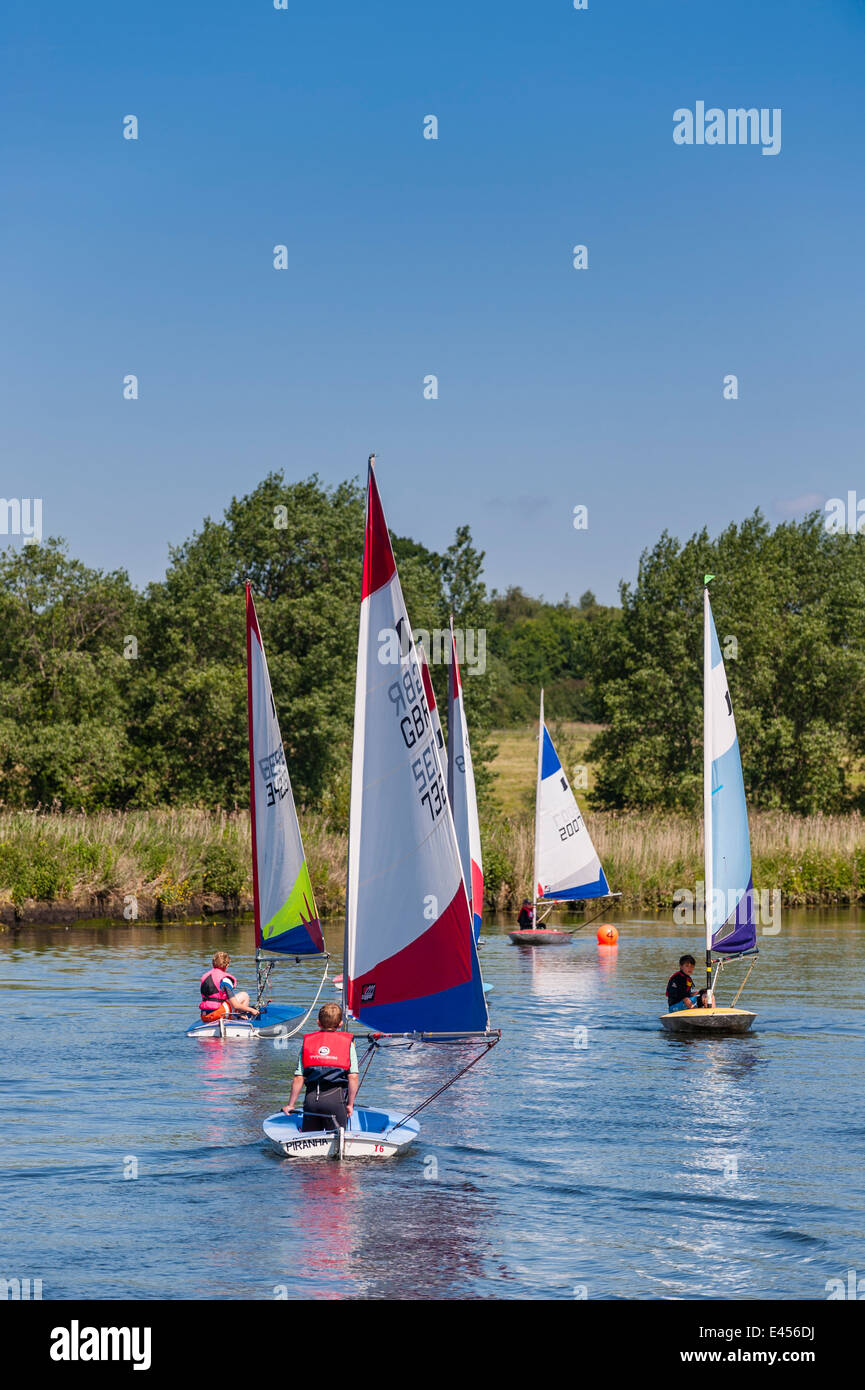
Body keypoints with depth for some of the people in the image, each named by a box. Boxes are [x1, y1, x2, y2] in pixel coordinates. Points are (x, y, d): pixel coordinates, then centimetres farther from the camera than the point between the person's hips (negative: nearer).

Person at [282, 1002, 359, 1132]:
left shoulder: (307, 1042, 11)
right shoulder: (347, 1042, 5)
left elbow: (298, 1078, 6)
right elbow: (353, 1077, -3)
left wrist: (291, 1104, 13)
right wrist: (350, 1104, 5)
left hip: (311, 1097, 2)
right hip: (335, 1097, -2)